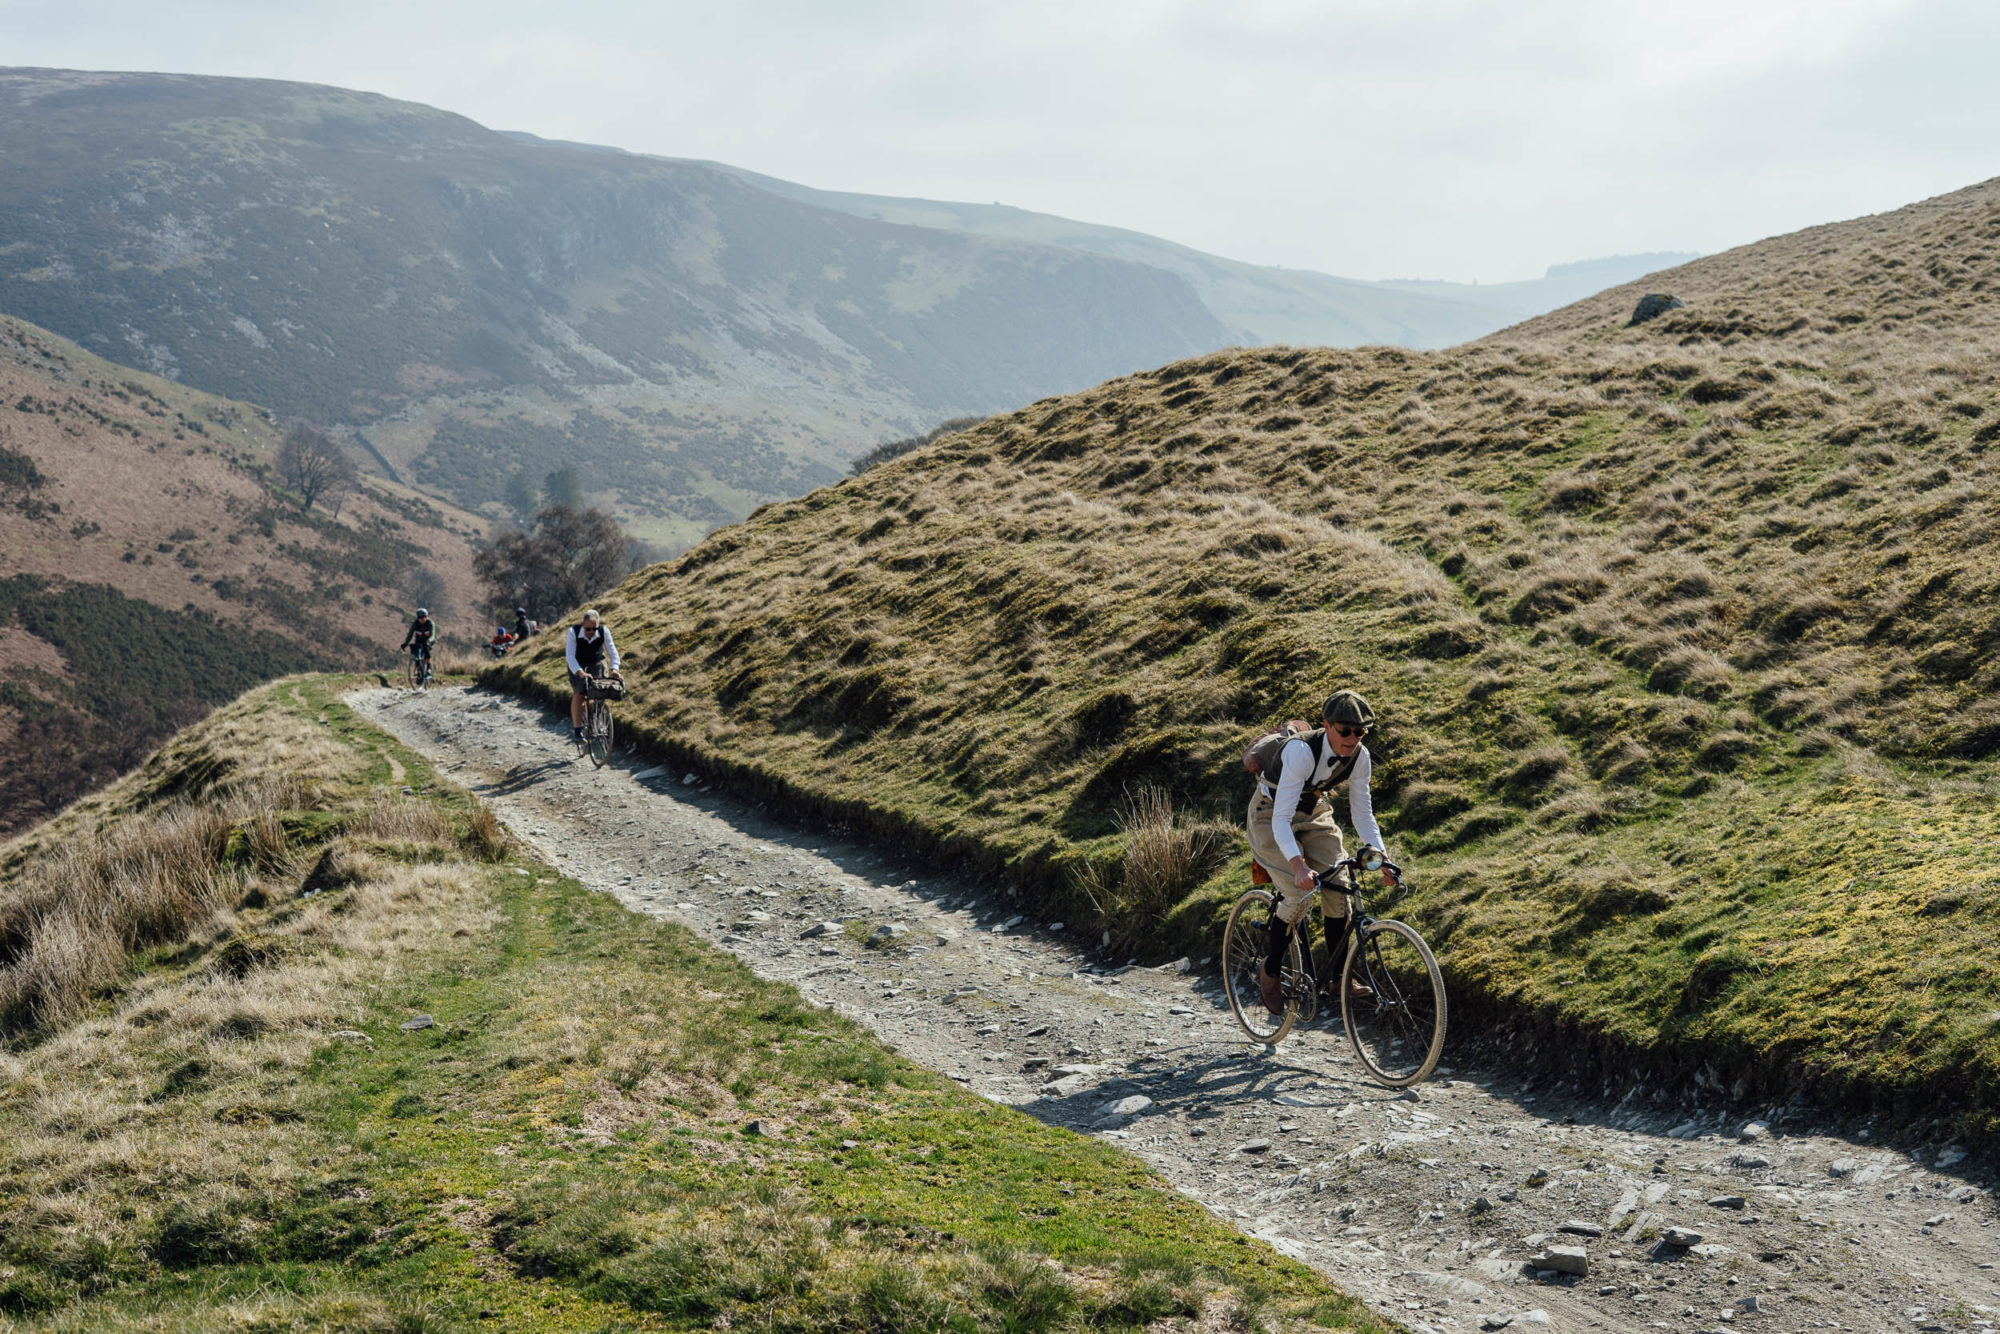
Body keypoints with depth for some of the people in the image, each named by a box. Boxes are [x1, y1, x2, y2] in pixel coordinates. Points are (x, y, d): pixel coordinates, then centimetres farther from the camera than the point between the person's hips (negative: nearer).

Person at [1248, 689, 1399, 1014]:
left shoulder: (1359, 757, -18)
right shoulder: (1301, 751, -36)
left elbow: (1362, 813, -8)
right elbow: (1281, 819, -39)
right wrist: (1297, 864, -52)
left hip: (1313, 813, 5)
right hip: (1272, 814, -5)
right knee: (1297, 896, -19)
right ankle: (1269, 971, 2)